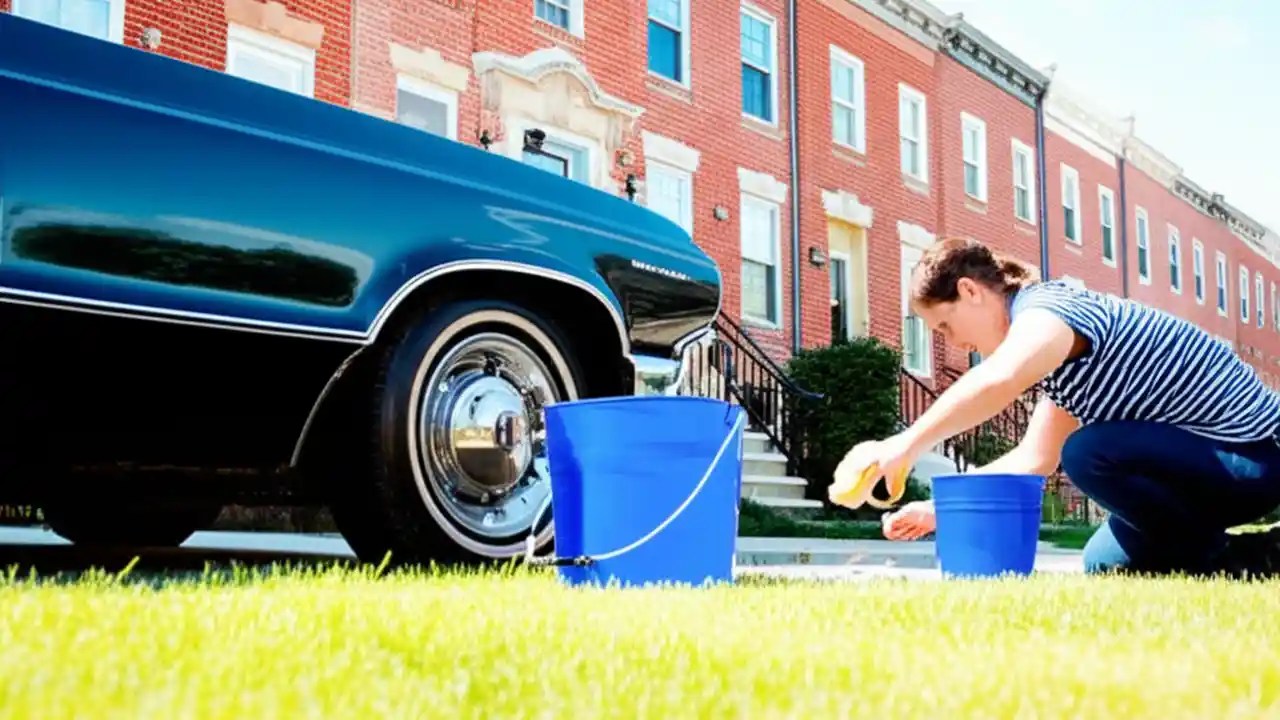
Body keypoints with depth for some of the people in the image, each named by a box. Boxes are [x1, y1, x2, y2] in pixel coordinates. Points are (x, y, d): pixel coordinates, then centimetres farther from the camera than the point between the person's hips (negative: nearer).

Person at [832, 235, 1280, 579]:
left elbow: (999, 381, -43)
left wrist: (906, 446, -40)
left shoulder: (1049, 308, -19)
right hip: (1219, 459, 10)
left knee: (1088, 454, -29)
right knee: (1105, 565, 15)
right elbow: (1034, 460, 12)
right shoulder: (1059, 345, 13)